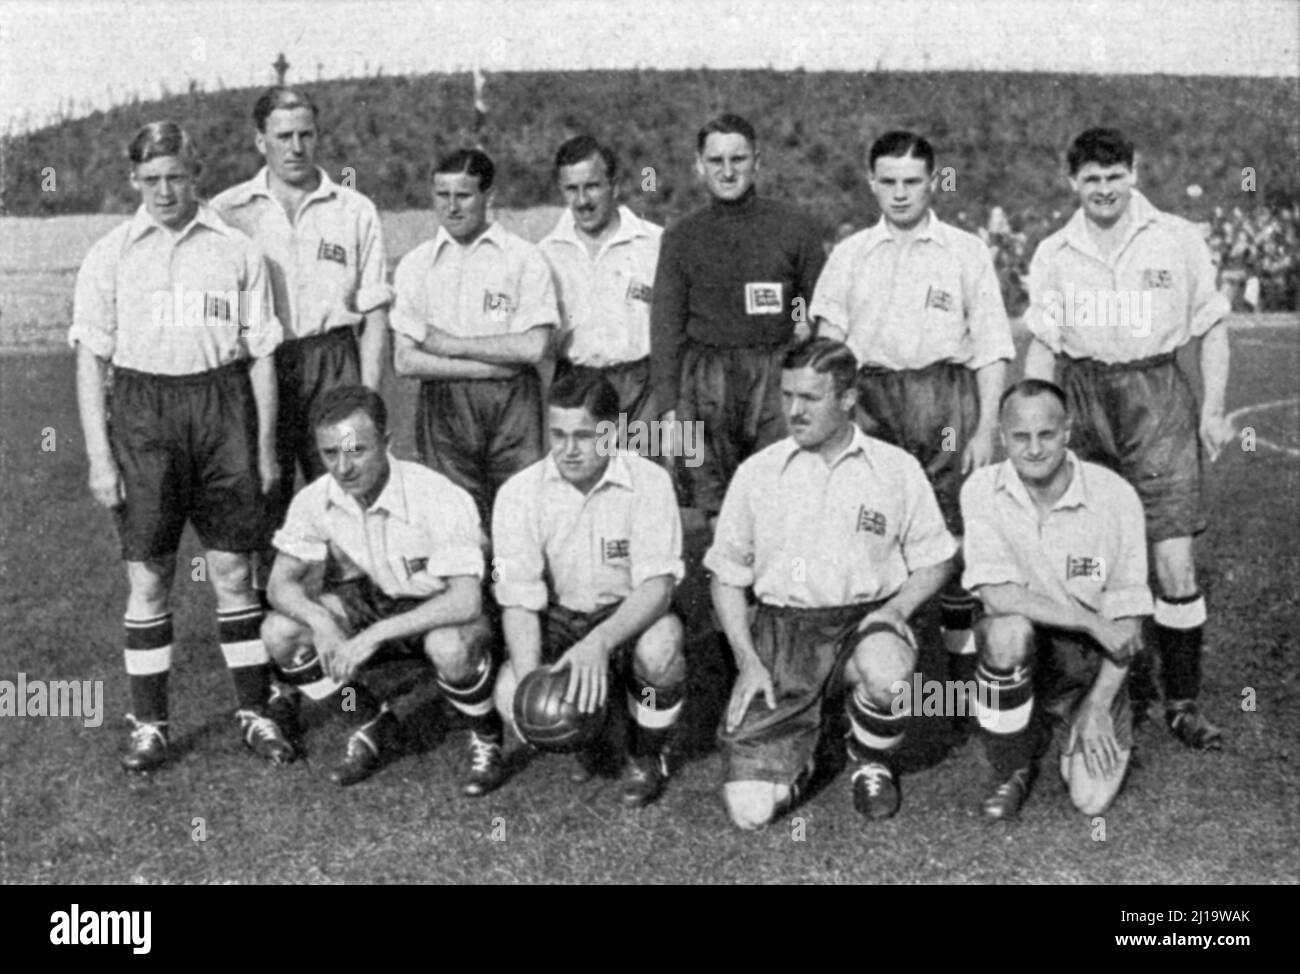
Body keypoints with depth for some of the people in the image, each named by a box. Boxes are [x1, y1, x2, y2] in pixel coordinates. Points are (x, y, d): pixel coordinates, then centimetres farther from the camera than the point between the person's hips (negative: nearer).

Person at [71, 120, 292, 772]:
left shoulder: (237, 252, 6)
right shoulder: (110, 255, 5)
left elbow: (261, 354, 8)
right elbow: (91, 360, 4)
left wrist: (265, 445, 5)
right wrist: (99, 458, -3)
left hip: (222, 404, 0)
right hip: (142, 408, 0)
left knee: (233, 571, 4)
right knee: (147, 576, 3)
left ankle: (256, 713, 15)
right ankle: (149, 724, 13)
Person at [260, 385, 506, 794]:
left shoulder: (439, 499, -29)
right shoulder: (315, 500, -13)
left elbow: (465, 602, -36)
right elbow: (281, 583, -10)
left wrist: (373, 636, -40)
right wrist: (321, 621, -33)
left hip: (443, 611, -5)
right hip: (375, 603, 5)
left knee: (449, 647, -40)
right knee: (279, 632, -18)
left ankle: (486, 740, -5)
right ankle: (373, 726, 6)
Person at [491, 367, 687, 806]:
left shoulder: (648, 481, -15)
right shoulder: (519, 494, -11)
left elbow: (658, 585, -22)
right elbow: (518, 600, -14)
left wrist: (600, 642, -40)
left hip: (630, 619, -1)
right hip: (559, 621, 2)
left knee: (660, 644, -36)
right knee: (511, 698, -27)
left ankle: (647, 753, -2)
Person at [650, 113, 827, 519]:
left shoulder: (796, 227, 7)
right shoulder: (681, 238, 11)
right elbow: (666, 327, 11)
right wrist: (669, 404, 3)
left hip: (779, 379, -1)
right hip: (706, 382, 1)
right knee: (711, 503, -1)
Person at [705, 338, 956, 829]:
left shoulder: (897, 469, 4)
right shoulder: (756, 474, 5)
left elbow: (935, 561, 10)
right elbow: (726, 575, 9)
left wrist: (895, 609, -10)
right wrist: (748, 661, -3)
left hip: (865, 619, 0)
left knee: (889, 677, -39)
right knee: (749, 807, -14)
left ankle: (872, 759, 0)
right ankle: (795, 751, 24)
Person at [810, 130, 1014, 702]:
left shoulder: (967, 252, 8)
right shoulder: (849, 255, 13)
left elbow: (991, 349, 5)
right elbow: (828, 348, 12)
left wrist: (985, 429, -3)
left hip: (946, 398, -1)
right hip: (870, 400, 2)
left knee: (954, 537, -3)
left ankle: (964, 668, 7)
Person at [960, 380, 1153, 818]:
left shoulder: (1116, 496, -14)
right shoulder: (983, 490, -14)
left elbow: (1127, 619, -9)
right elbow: (997, 594, -23)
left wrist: (1097, 707, -13)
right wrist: (1093, 622, -23)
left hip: (1090, 652, 0)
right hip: (1022, 639, 0)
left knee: (1092, 800, -12)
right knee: (1008, 629, -37)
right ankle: (1010, 773, -10)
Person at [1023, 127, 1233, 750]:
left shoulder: (1177, 240, 3)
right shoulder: (1053, 253, 7)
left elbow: (1211, 329, 9)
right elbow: (1042, 347, 9)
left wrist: (1213, 409, 1)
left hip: (1157, 396, -1)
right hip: (1081, 396, 2)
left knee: (1175, 561, -7)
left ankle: (1182, 703, 3)